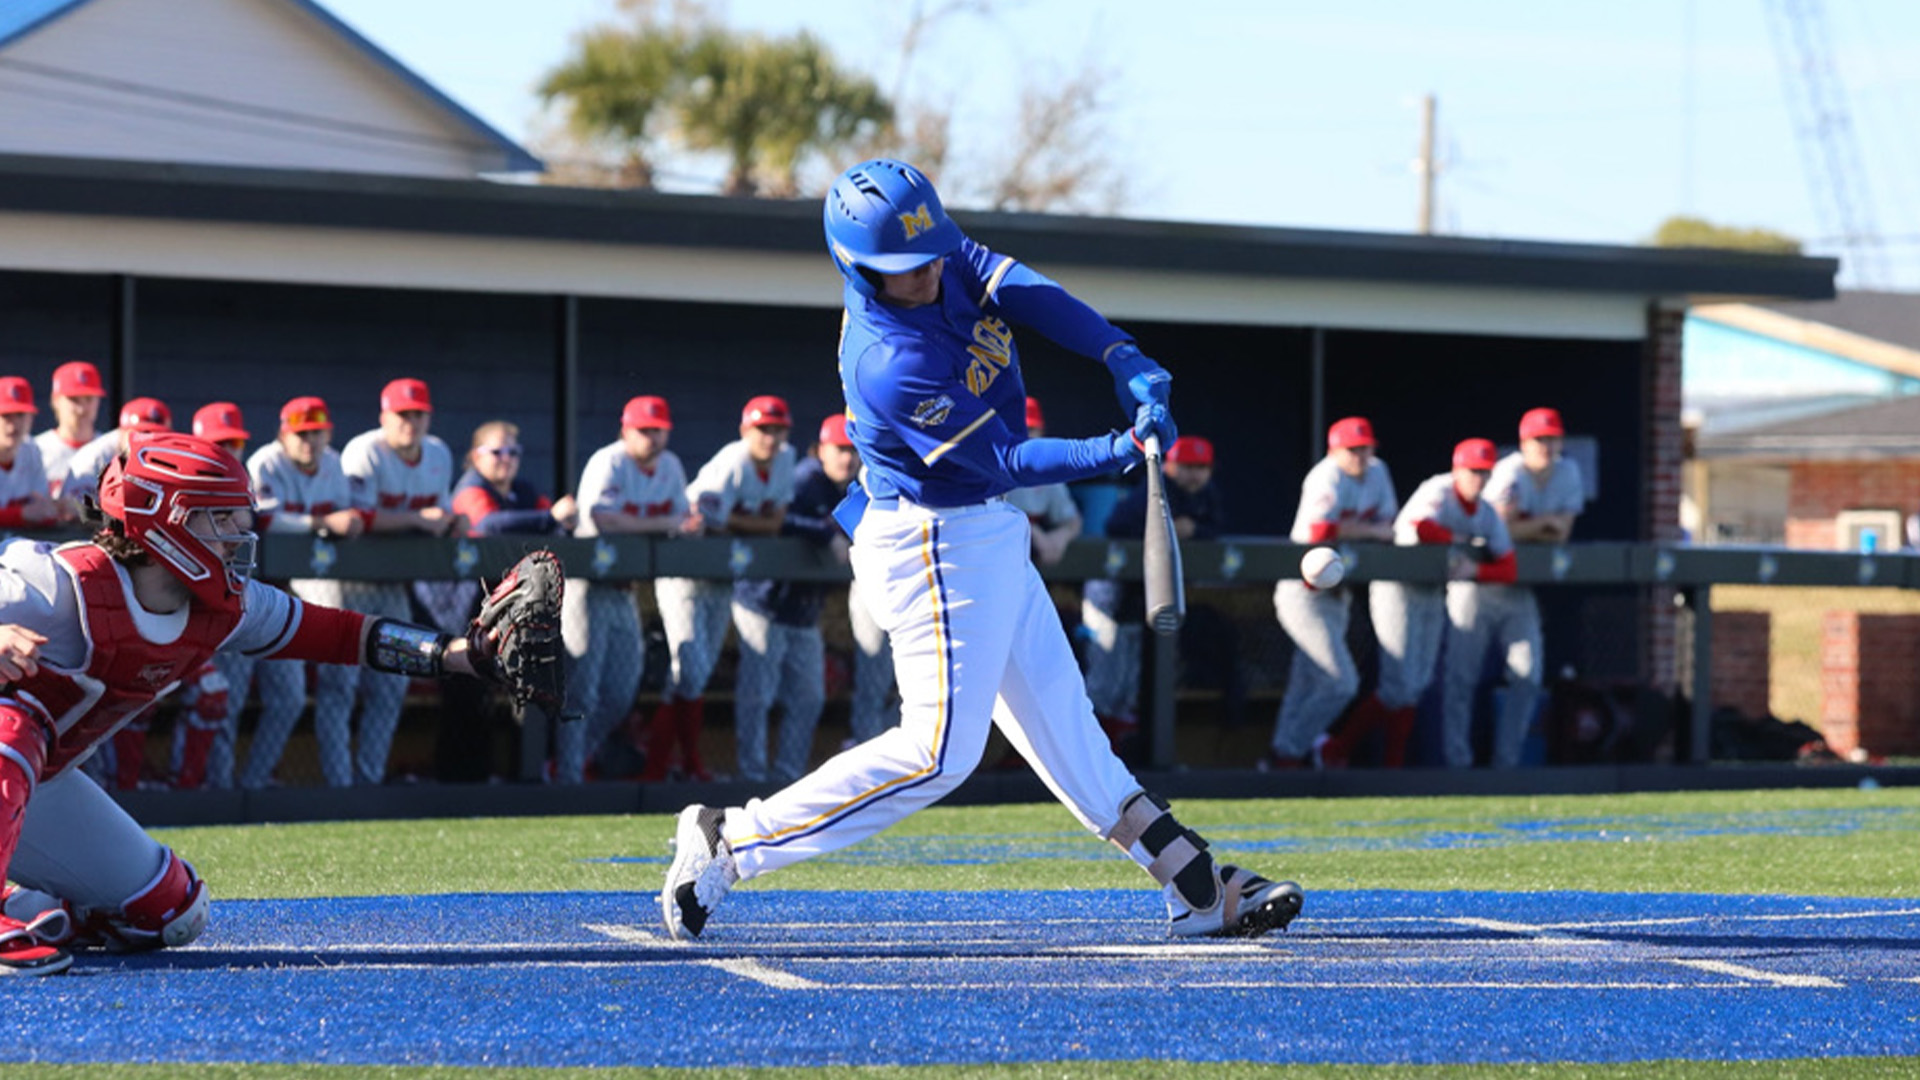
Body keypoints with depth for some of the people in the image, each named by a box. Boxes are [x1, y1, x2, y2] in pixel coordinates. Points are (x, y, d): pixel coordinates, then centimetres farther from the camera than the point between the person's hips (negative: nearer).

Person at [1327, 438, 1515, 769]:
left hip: (1434, 594, 8)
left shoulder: (1487, 514, 4)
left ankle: (1393, 764, 14)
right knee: (1399, 685, -12)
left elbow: (1508, 568, -1)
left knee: (1418, 683, 8)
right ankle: (1335, 751, -3)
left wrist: (1473, 570, -20)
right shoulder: (1438, 492, -16)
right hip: (1400, 589, -8)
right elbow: (1422, 528, -38)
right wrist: (1461, 540, -20)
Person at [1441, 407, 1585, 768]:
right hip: (1478, 585, -6)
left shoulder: (1568, 473, 1)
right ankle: (1457, 761, -1)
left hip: (1519, 589, 6)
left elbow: (1562, 534, -3)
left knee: (1527, 676, -1)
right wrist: (1544, 522, -12)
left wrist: (1524, 527, -16)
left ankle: (1506, 762, 7)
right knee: (1462, 677, -7)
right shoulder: (1509, 474, -17)